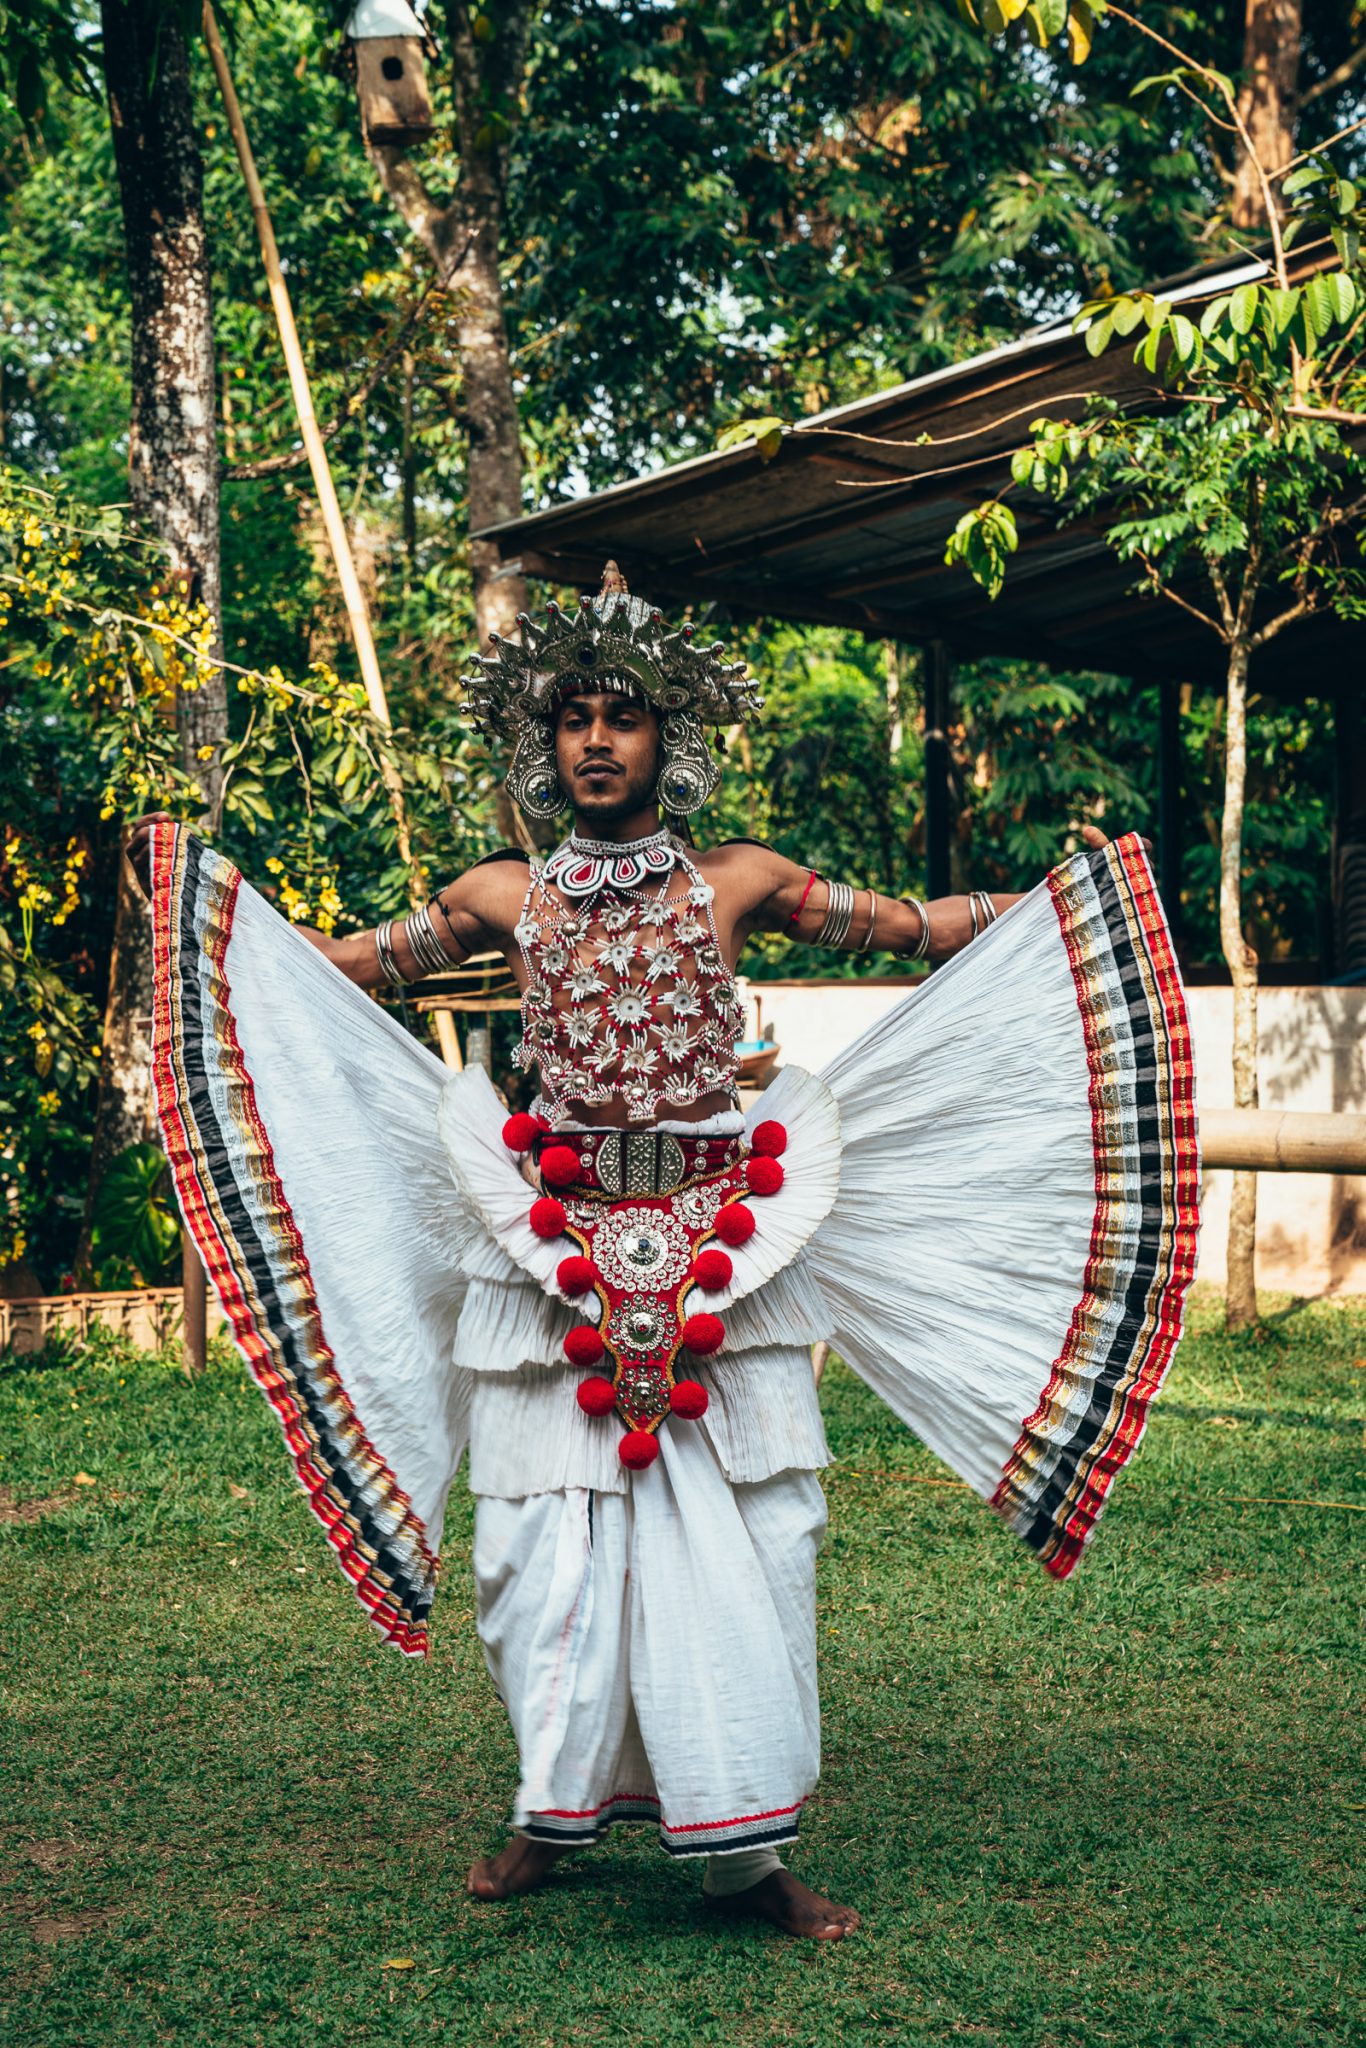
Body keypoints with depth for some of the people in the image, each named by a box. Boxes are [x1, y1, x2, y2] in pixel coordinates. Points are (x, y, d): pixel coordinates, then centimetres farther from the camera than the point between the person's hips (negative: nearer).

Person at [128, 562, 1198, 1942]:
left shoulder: (739, 881, 5)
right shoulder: (504, 895, 7)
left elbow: (913, 928, 13)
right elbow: (344, 967, 18)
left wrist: (1054, 894, 6)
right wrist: (207, 885, 13)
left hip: (719, 1249, 0)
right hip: (555, 1247, 1)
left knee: (733, 1540, -2)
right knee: (552, 1541, 2)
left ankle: (744, 1843, 5)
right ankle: (560, 1810, 18)